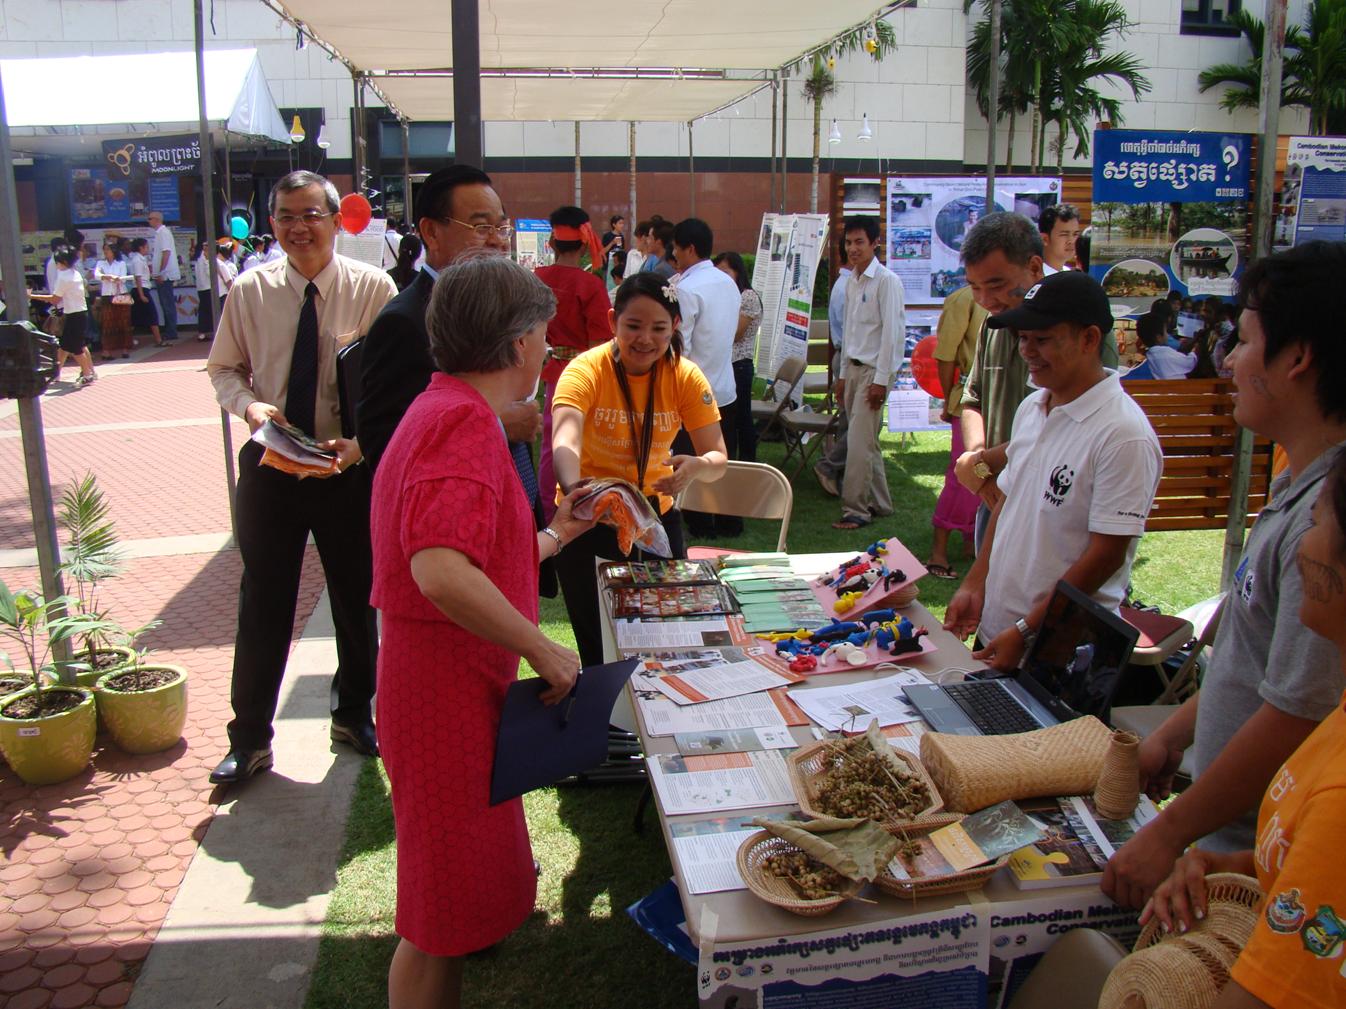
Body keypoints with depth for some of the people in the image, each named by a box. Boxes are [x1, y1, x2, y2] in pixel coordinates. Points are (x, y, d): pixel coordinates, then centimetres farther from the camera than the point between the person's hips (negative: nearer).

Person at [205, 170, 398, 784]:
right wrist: (250, 405, -14)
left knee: (356, 597, 14)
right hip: (270, 466, 1)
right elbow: (223, 369, 8)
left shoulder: (372, 289, -9)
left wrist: (360, 443, -24)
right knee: (263, 602, 8)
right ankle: (250, 738, 24)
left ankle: (353, 712, 37)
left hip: (349, 466, -1)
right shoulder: (250, 291, -2)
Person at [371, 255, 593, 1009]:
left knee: (456, 897, 27)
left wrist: (553, 537, 23)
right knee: (445, 916, 6)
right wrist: (544, 651, -25)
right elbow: (441, 574, -34)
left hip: (457, 683, 10)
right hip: (449, 691, -10)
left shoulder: (446, 410, 13)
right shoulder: (465, 419, -20)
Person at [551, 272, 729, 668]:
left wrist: (697, 466, -37)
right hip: (589, 521, -3)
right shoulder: (586, 371, -19)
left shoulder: (685, 376, -10)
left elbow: (717, 458, -13)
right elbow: (564, 443, -36)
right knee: (602, 653, 3)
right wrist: (574, 487, -58)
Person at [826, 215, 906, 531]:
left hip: (875, 370, -8)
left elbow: (892, 332, -15)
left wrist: (881, 380, -18)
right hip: (854, 368, 8)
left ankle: (856, 510, -2)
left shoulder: (886, 281, -12)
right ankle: (879, 502, 24)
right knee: (866, 442, 13)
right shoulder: (851, 281, 13)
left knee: (859, 442, -9)